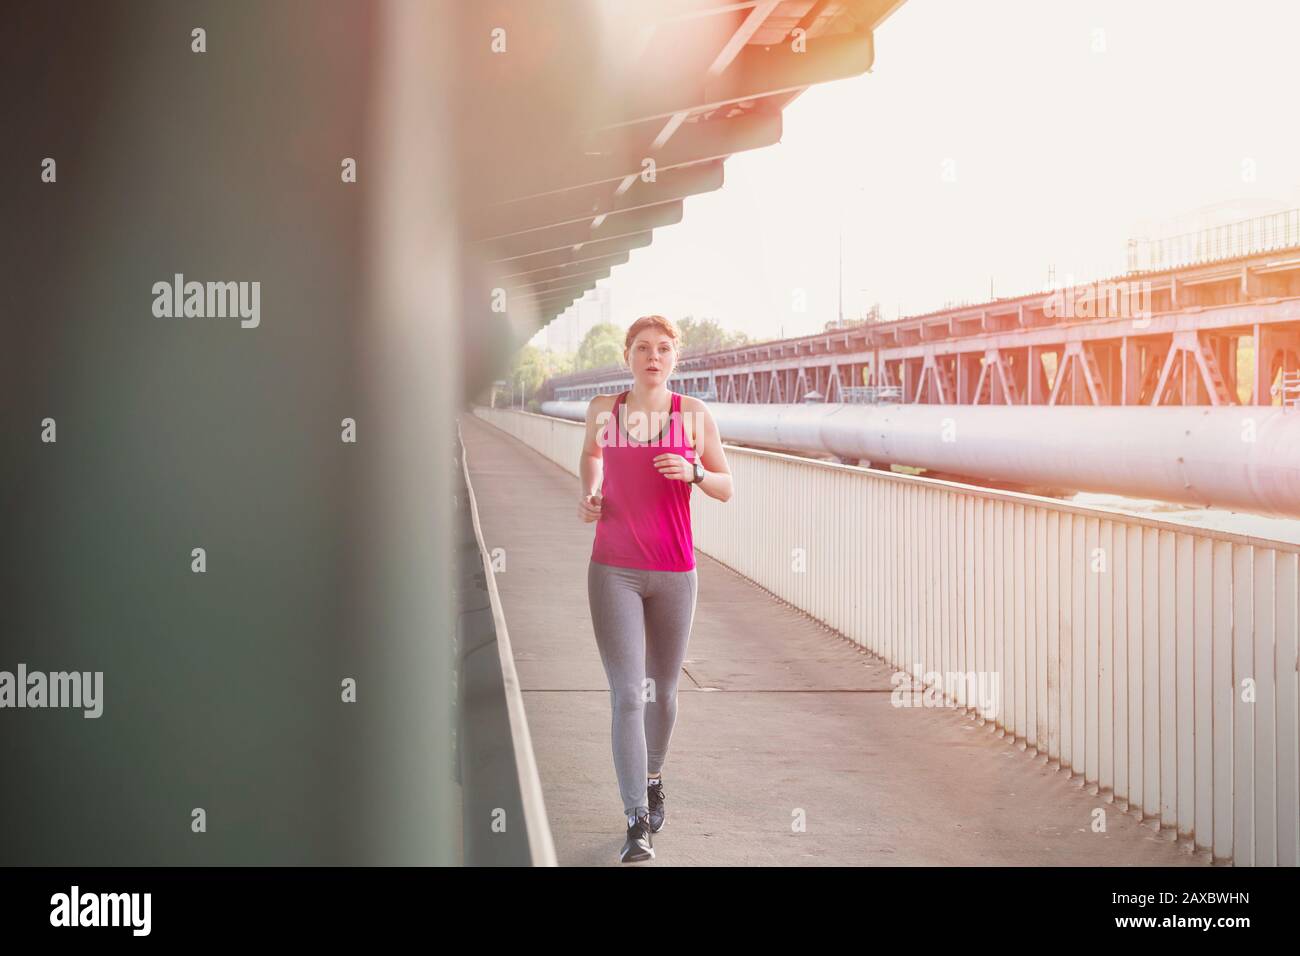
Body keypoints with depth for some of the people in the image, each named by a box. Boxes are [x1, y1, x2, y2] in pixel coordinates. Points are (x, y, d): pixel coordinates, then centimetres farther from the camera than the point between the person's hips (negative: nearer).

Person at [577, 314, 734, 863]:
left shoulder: (695, 414, -2)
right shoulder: (603, 409, 1)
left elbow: (726, 489, 2)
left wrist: (693, 472, -18)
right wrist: (588, 494, 3)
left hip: (674, 574, 1)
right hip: (613, 572, -1)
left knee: (661, 690, 16)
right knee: (627, 695, -11)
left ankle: (653, 776, 45)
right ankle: (637, 824, -10)